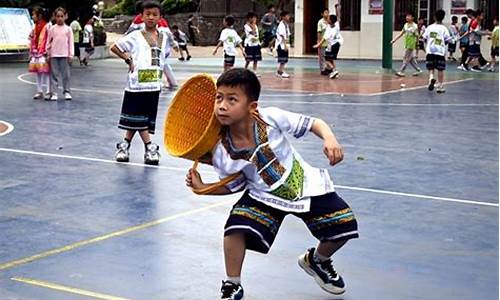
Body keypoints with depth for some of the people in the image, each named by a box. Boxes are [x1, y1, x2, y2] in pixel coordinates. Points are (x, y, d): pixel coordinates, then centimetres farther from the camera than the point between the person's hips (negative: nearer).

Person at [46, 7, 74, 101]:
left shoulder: (68, 29, 4)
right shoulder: (52, 29, 5)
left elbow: (71, 43, 4)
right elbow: (48, 42, 7)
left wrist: (71, 55, 0)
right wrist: (47, 54, 3)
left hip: (64, 55, 0)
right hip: (54, 55, 0)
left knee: (66, 74, 2)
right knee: (54, 74, 1)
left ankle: (67, 92, 10)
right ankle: (53, 93, 2)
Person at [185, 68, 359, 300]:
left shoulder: (271, 117, -24)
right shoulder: (221, 154, -18)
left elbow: (313, 123, -12)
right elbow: (235, 186, 1)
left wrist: (329, 138, -31)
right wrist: (202, 188, -13)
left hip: (307, 186, 1)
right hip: (264, 196, 0)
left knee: (344, 227, -5)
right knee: (236, 227, -27)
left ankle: (317, 260, 30)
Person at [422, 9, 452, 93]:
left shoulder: (430, 27, 2)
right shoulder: (444, 28, -3)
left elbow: (424, 38, 5)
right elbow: (448, 40, -4)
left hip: (430, 51, 1)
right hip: (440, 51, -1)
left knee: (431, 68, 11)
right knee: (440, 70, 8)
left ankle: (431, 78, -18)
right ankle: (440, 86, 11)